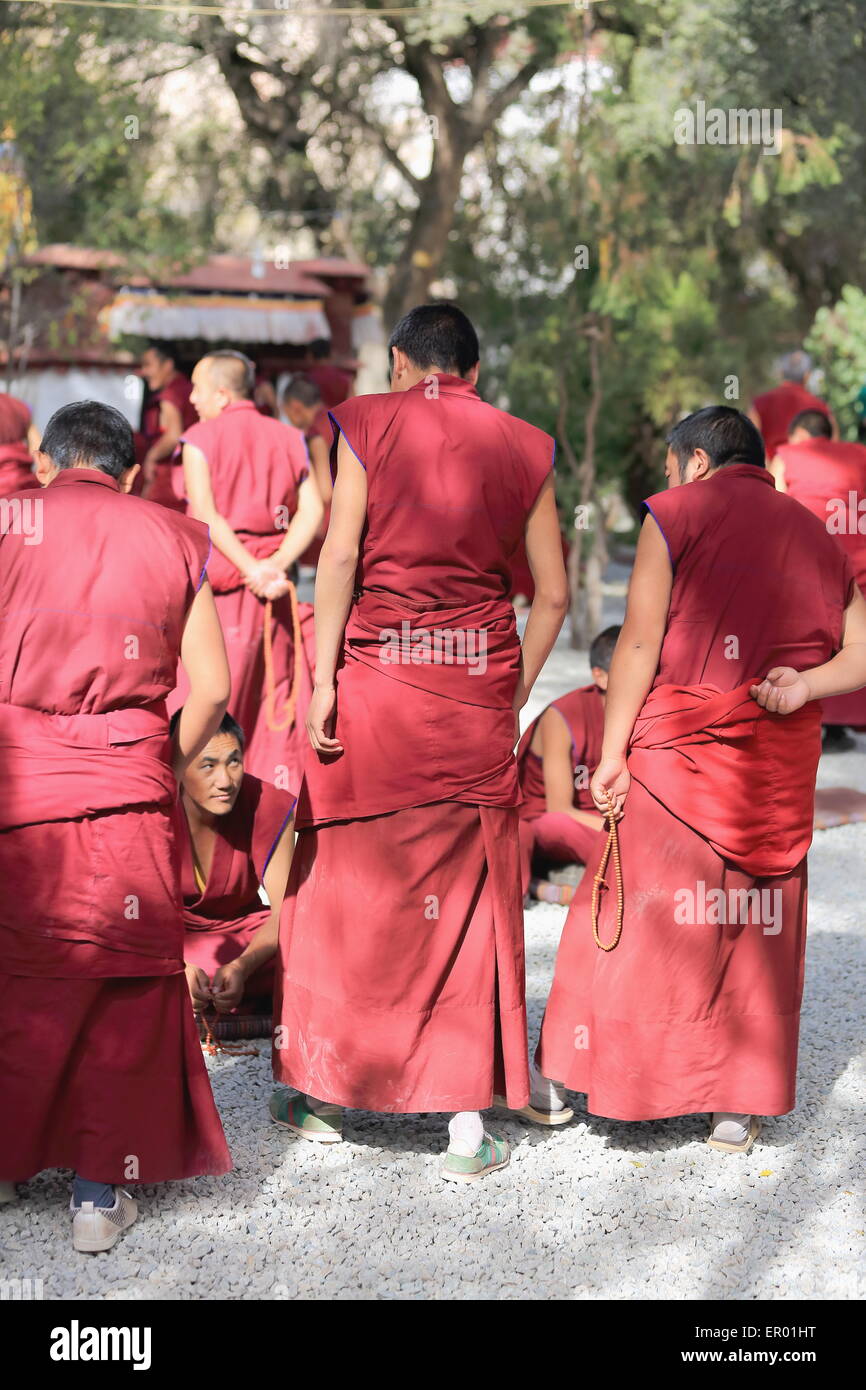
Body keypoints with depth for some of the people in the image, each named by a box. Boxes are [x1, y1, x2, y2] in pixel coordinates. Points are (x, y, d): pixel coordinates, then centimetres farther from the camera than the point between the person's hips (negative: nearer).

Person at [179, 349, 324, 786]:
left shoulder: (201, 439, -3)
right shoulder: (286, 439, 10)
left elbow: (205, 514, -15)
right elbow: (312, 510, -1)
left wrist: (252, 571, -15)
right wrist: (274, 566, -9)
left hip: (219, 581, -4)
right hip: (274, 589, 5)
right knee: (277, 695, 10)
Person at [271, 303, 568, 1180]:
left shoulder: (366, 424, 1)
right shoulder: (521, 448, 8)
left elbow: (339, 556, -8)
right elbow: (552, 594, 6)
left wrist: (321, 679, -6)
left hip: (375, 676, -1)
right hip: (477, 687, 2)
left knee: (346, 883, 11)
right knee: (469, 896, 7)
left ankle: (322, 1093, 23)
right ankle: (467, 1122, 7)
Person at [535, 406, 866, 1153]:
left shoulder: (676, 513, 2)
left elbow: (640, 640, -6)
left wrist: (613, 753, -5)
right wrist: (803, 687, -6)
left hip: (681, 748, -4)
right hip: (782, 762, 4)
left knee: (644, 911, 4)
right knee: (758, 923, 9)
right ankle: (740, 1106, 12)